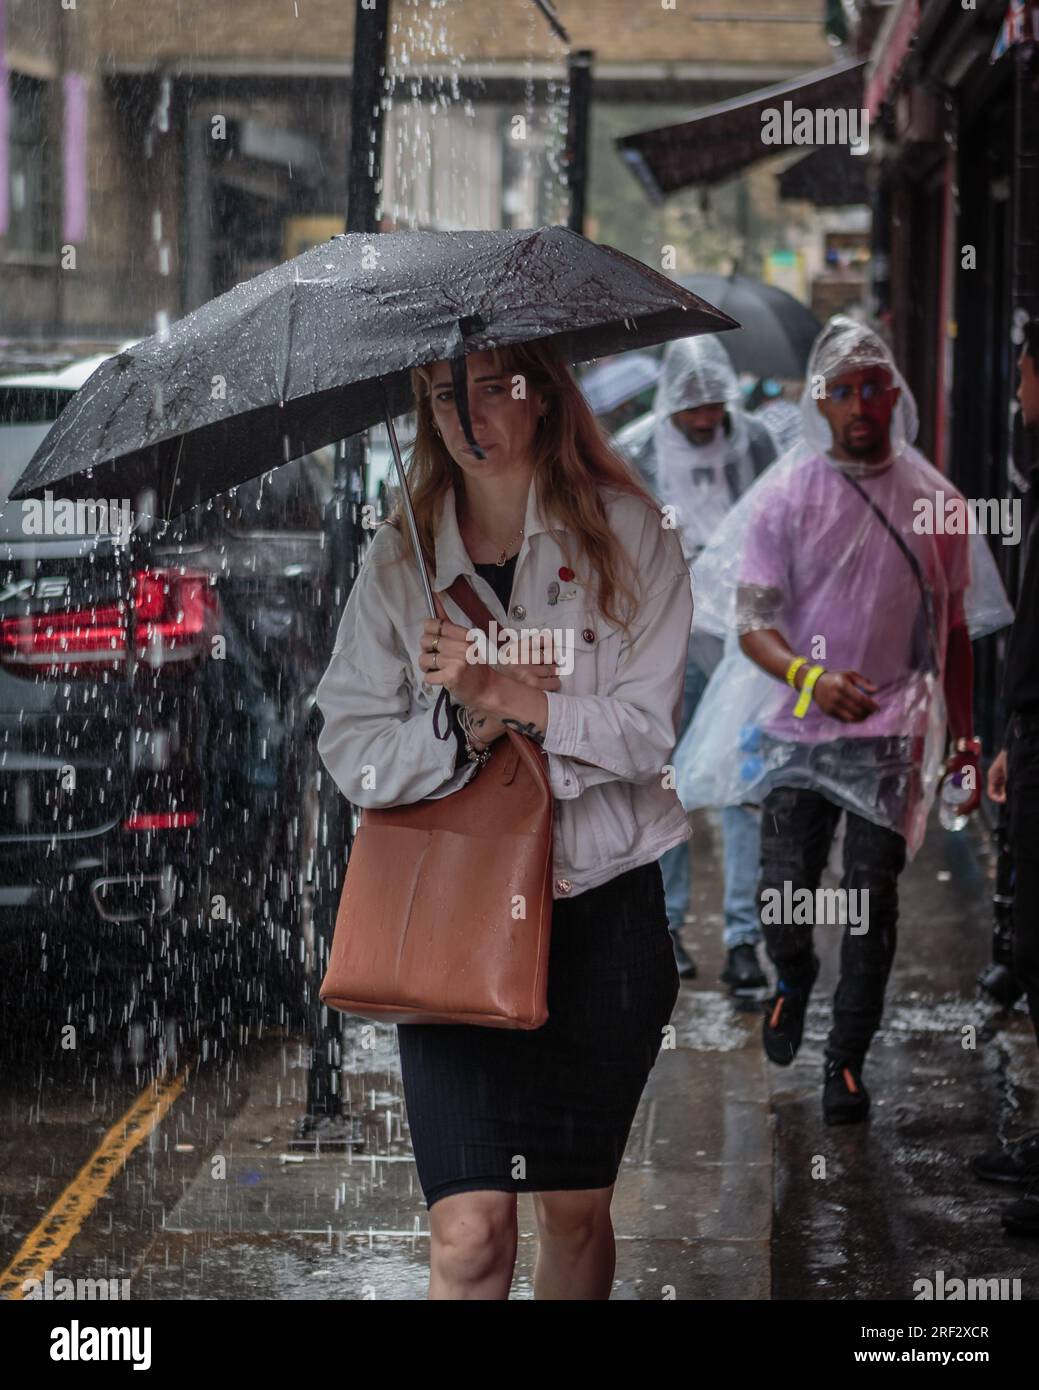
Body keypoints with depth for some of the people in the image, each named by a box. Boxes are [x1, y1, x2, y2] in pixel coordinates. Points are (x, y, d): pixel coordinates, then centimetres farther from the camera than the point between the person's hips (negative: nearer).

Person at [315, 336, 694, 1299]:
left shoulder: (626, 533, -1)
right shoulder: (399, 556, 4)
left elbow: (646, 729, -8)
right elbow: (350, 751, 0)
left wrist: (500, 694, -19)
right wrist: (465, 727, -17)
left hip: (599, 904, 0)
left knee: (575, 1210, 11)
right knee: (468, 1230, -10)